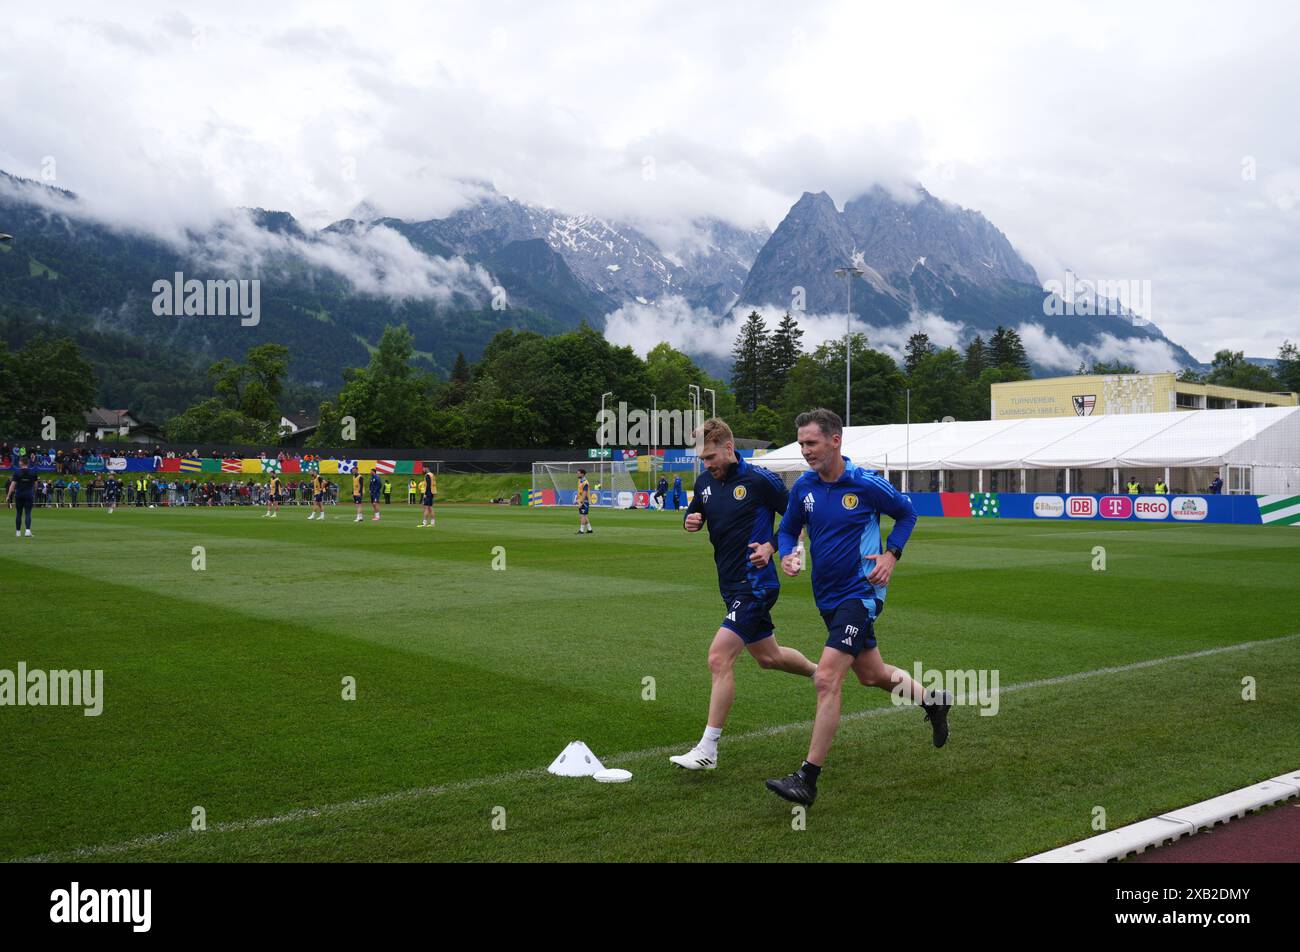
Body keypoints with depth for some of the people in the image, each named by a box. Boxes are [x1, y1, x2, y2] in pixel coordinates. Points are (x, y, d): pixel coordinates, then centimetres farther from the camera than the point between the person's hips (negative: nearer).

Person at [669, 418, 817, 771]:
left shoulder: (760, 479, -13)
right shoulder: (704, 481, 6)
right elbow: (694, 513, 22)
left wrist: (771, 546, -17)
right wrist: (690, 521, -1)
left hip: (755, 585, -8)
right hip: (731, 585, 8)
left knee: (719, 658, -16)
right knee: (768, 657, 22)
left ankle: (707, 749, -11)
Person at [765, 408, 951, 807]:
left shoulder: (866, 485, -14)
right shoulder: (803, 486, 0)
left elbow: (907, 513, 3)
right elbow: (788, 529, 13)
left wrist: (891, 555, -9)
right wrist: (788, 555, -9)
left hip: (860, 592, -7)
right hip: (828, 596, 7)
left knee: (826, 679, -17)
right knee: (872, 674, 21)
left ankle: (807, 779, -10)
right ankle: (933, 701, 49)